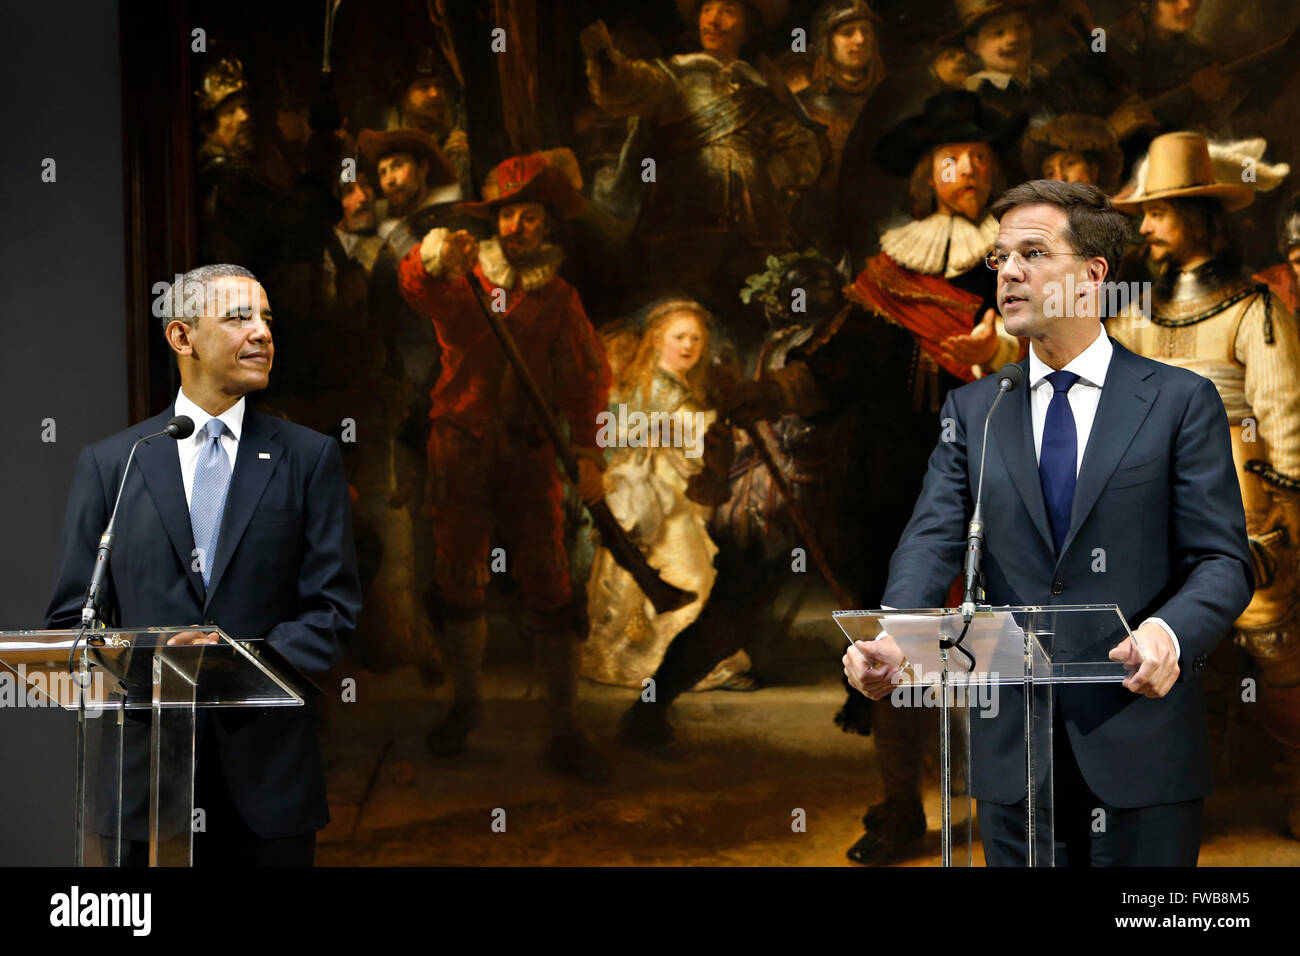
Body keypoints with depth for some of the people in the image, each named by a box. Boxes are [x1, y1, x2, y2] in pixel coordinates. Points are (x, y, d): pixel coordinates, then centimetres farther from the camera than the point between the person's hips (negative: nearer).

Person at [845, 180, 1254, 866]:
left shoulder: (1181, 401, 2)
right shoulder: (972, 410, 11)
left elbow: (1223, 560, -4)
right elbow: (932, 541, -1)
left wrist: (1169, 633, -26)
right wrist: (892, 638, -22)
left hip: (1141, 746, -2)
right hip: (1011, 745, 3)